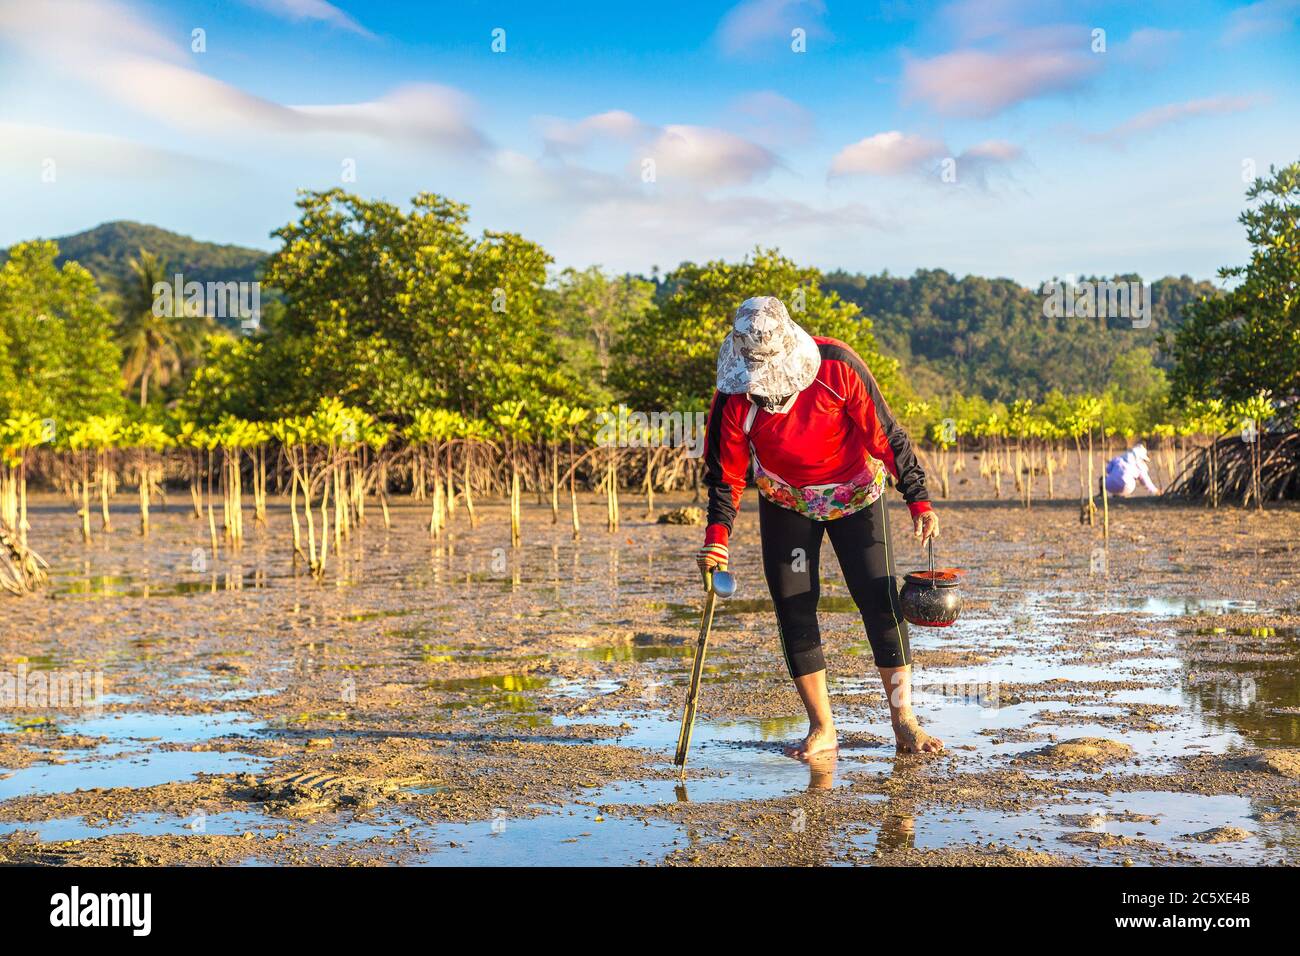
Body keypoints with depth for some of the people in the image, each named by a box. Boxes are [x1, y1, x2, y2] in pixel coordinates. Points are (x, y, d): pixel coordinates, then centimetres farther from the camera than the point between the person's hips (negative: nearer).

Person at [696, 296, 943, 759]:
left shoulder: (836, 366, -26)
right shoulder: (734, 395, -20)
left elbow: (886, 435, -18)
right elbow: (726, 473, -10)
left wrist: (918, 501, -20)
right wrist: (716, 537, -22)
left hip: (854, 493, -2)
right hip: (785, 502, 2)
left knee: (880, 599, -7)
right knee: (793, 607, -4)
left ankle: (904, 721, 1)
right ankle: (821, 728, 4)